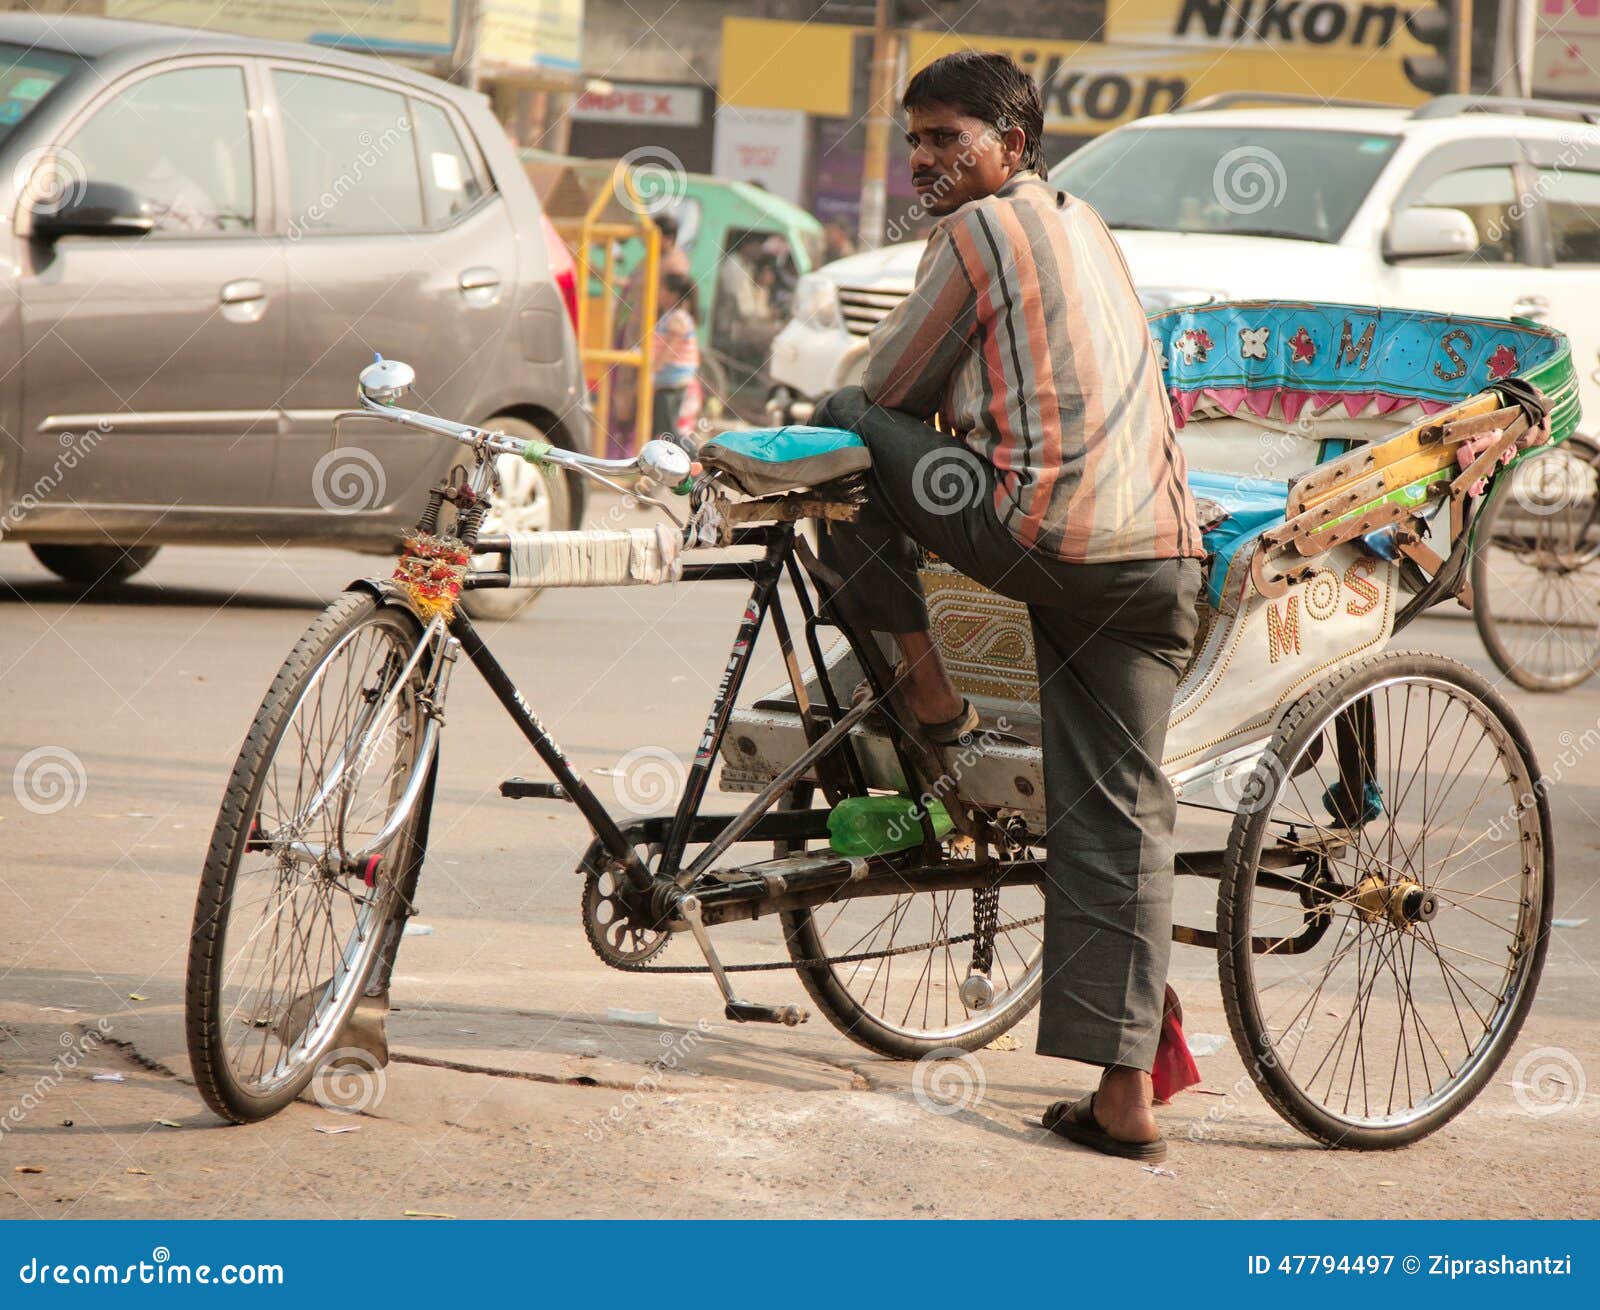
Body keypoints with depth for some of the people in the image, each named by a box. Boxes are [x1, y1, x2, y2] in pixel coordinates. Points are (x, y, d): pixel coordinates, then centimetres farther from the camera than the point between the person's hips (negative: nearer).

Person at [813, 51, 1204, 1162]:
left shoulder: (979, 232, 0)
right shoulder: (1086, 226, 25)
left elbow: (891, 388, 7)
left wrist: (853, 414, 27)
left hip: (1045, 534, -8)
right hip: (1160, 554, 8)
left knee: (840, 427, 10)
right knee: (1116, 818, 5)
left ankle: (928, 686, 13)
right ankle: (1126, 1092, 1)